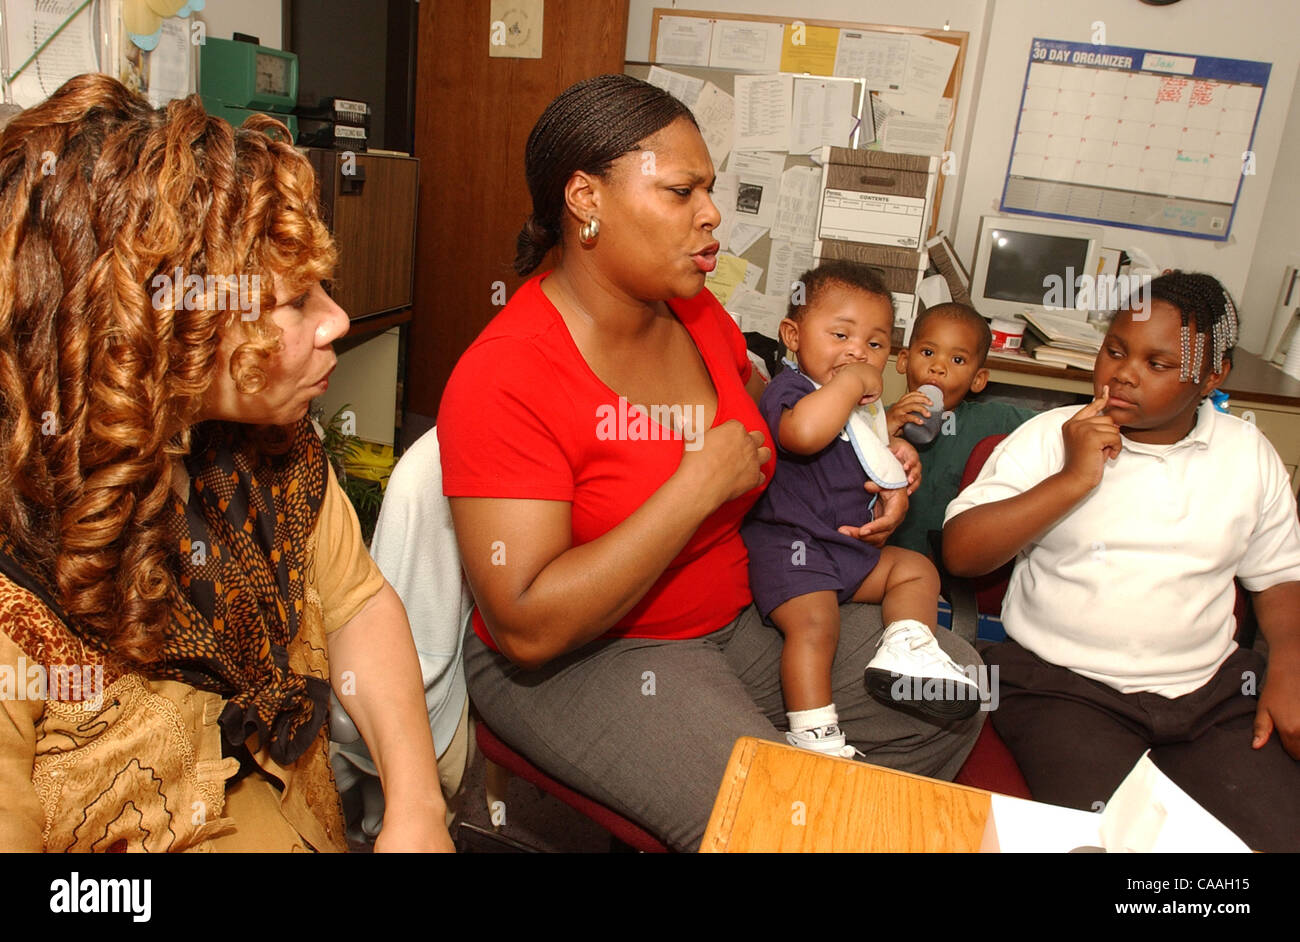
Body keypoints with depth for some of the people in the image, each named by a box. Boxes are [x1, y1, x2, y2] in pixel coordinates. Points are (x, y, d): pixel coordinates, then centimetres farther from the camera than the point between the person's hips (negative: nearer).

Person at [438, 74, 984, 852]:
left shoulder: (696, 314, 0)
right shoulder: (505, 377, -22)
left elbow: (766, 406, 23)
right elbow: (527, 626, -27)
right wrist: (701, 484, -26)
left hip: (739, 609, 7)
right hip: (579, 659, -7)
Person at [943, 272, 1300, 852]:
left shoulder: (1249, 453, 9)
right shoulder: (1051, 436, -2)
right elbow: (960, 552, -11)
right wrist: (1072, 480, -17)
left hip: (1212, 689, 4)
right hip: (1063, 684, -3)